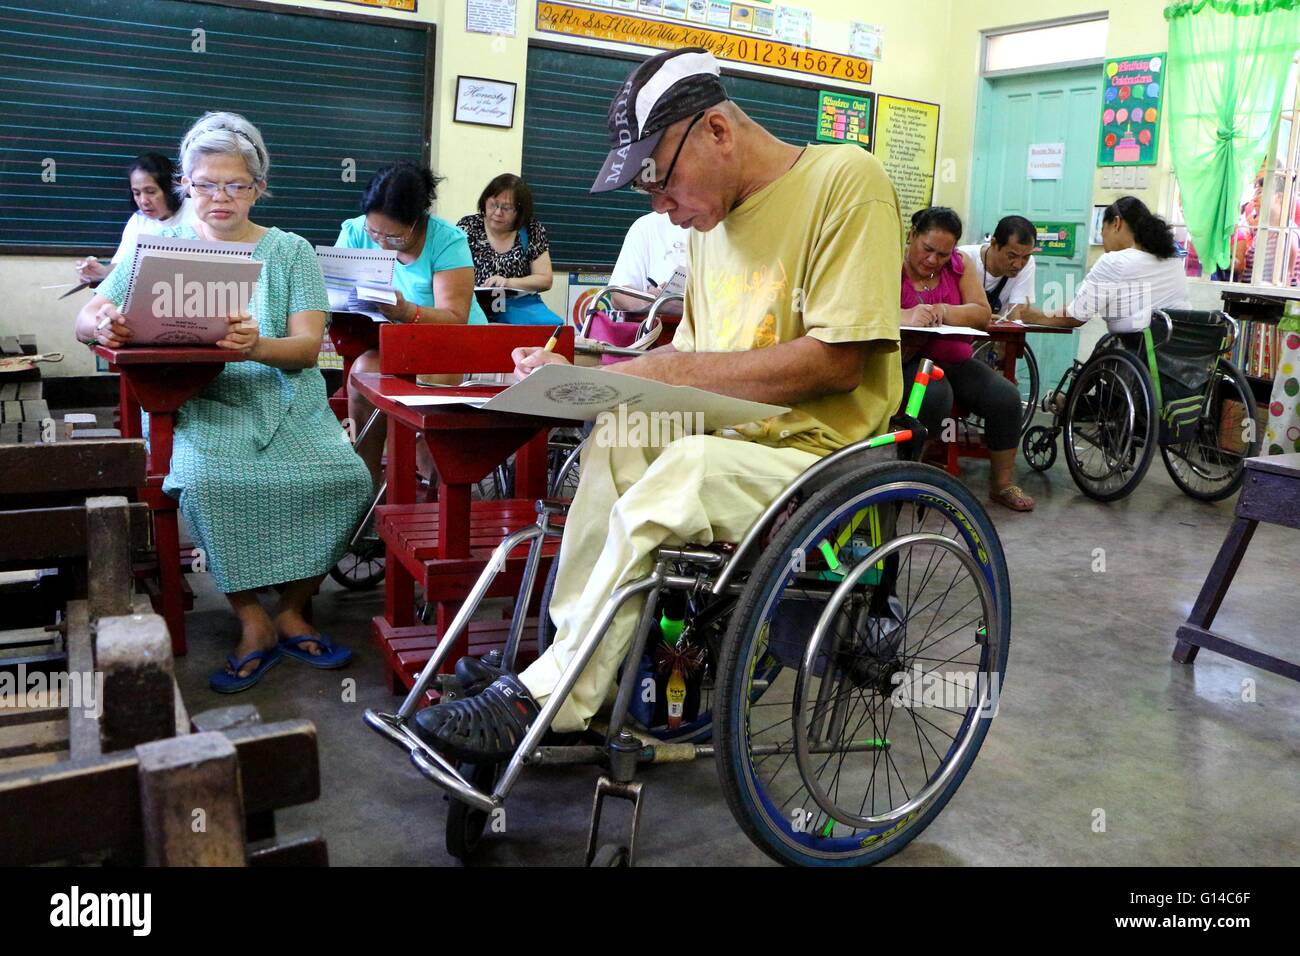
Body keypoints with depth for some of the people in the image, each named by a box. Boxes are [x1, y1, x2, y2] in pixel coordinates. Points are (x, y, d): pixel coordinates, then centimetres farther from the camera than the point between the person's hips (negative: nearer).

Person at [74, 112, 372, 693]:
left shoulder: (290, 251, 10)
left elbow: (308, 346, -2)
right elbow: (85, 319, 6)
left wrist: (258, 347, -26)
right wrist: (102, 324, -21)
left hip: (283, 400, 1)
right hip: (194, 404, 0)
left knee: (347, 477, -26)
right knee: (206, 481, -33)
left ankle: (292, 610, -4)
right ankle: (253, 620, -13)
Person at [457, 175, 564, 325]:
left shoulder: (533, 231, 6)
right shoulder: (468, 226, 6)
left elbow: (545, 280, 4)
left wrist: (508, 283, -12)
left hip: (518, 303, 1)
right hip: (474, 301, -1)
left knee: (551, 324, -29)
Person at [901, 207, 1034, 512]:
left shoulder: (960, 263, 5)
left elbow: (983, 314, -3)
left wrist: (944, 311, -23)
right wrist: (904, 316, -41)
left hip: (955, 360, 5)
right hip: (908, 360, -5)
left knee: (1007, 398, -14)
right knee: (935, 397, -35)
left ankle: (1003, 484, 2)